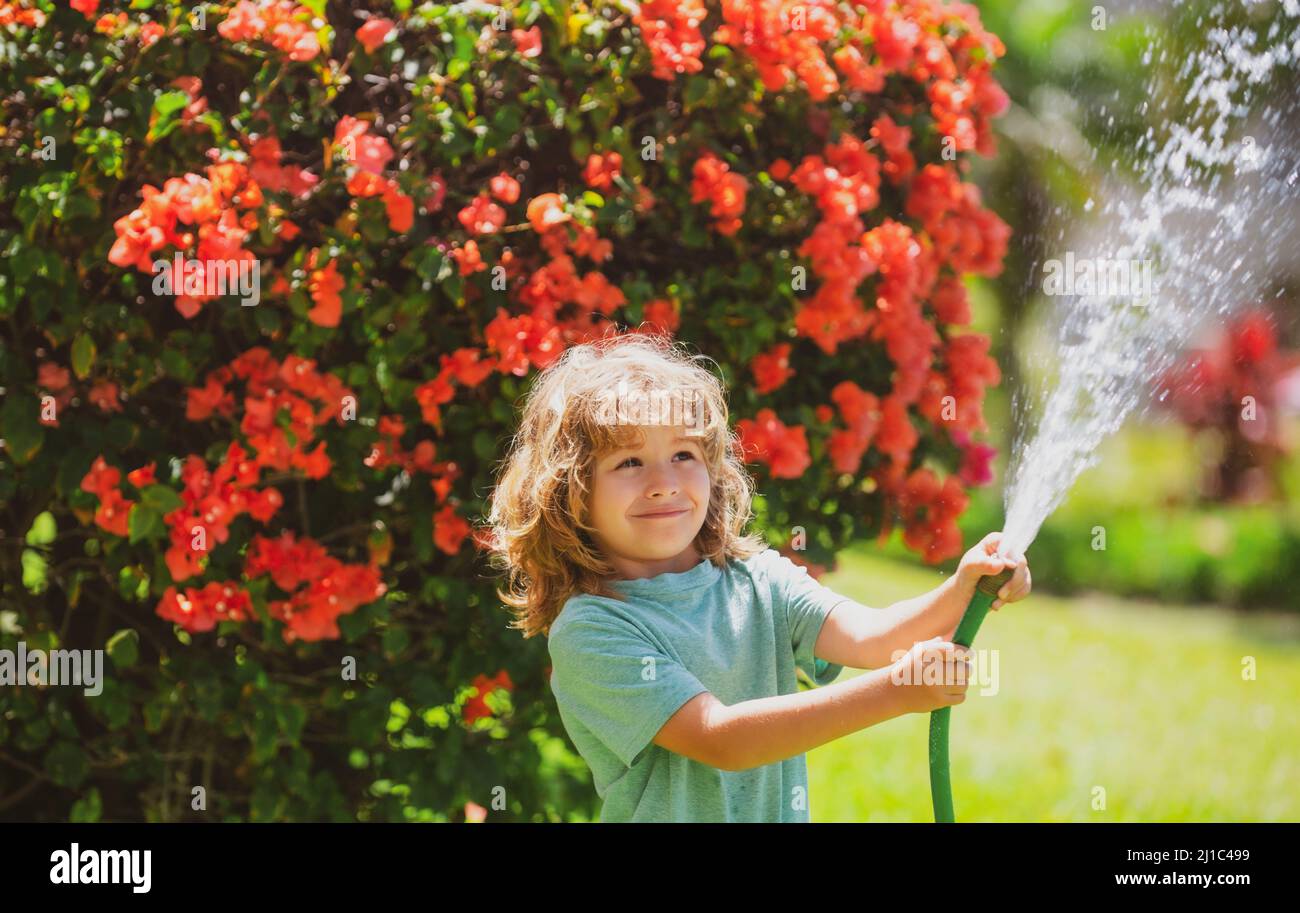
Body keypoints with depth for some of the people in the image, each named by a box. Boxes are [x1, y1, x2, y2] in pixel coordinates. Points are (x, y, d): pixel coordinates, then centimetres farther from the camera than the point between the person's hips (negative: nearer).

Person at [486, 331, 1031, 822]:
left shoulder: (759, 581, 4)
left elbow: (868, 637, -10)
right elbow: (719, 740, -20)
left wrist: (961, 593, -29)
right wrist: (894, 692, -27)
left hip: (782, 812, 4)